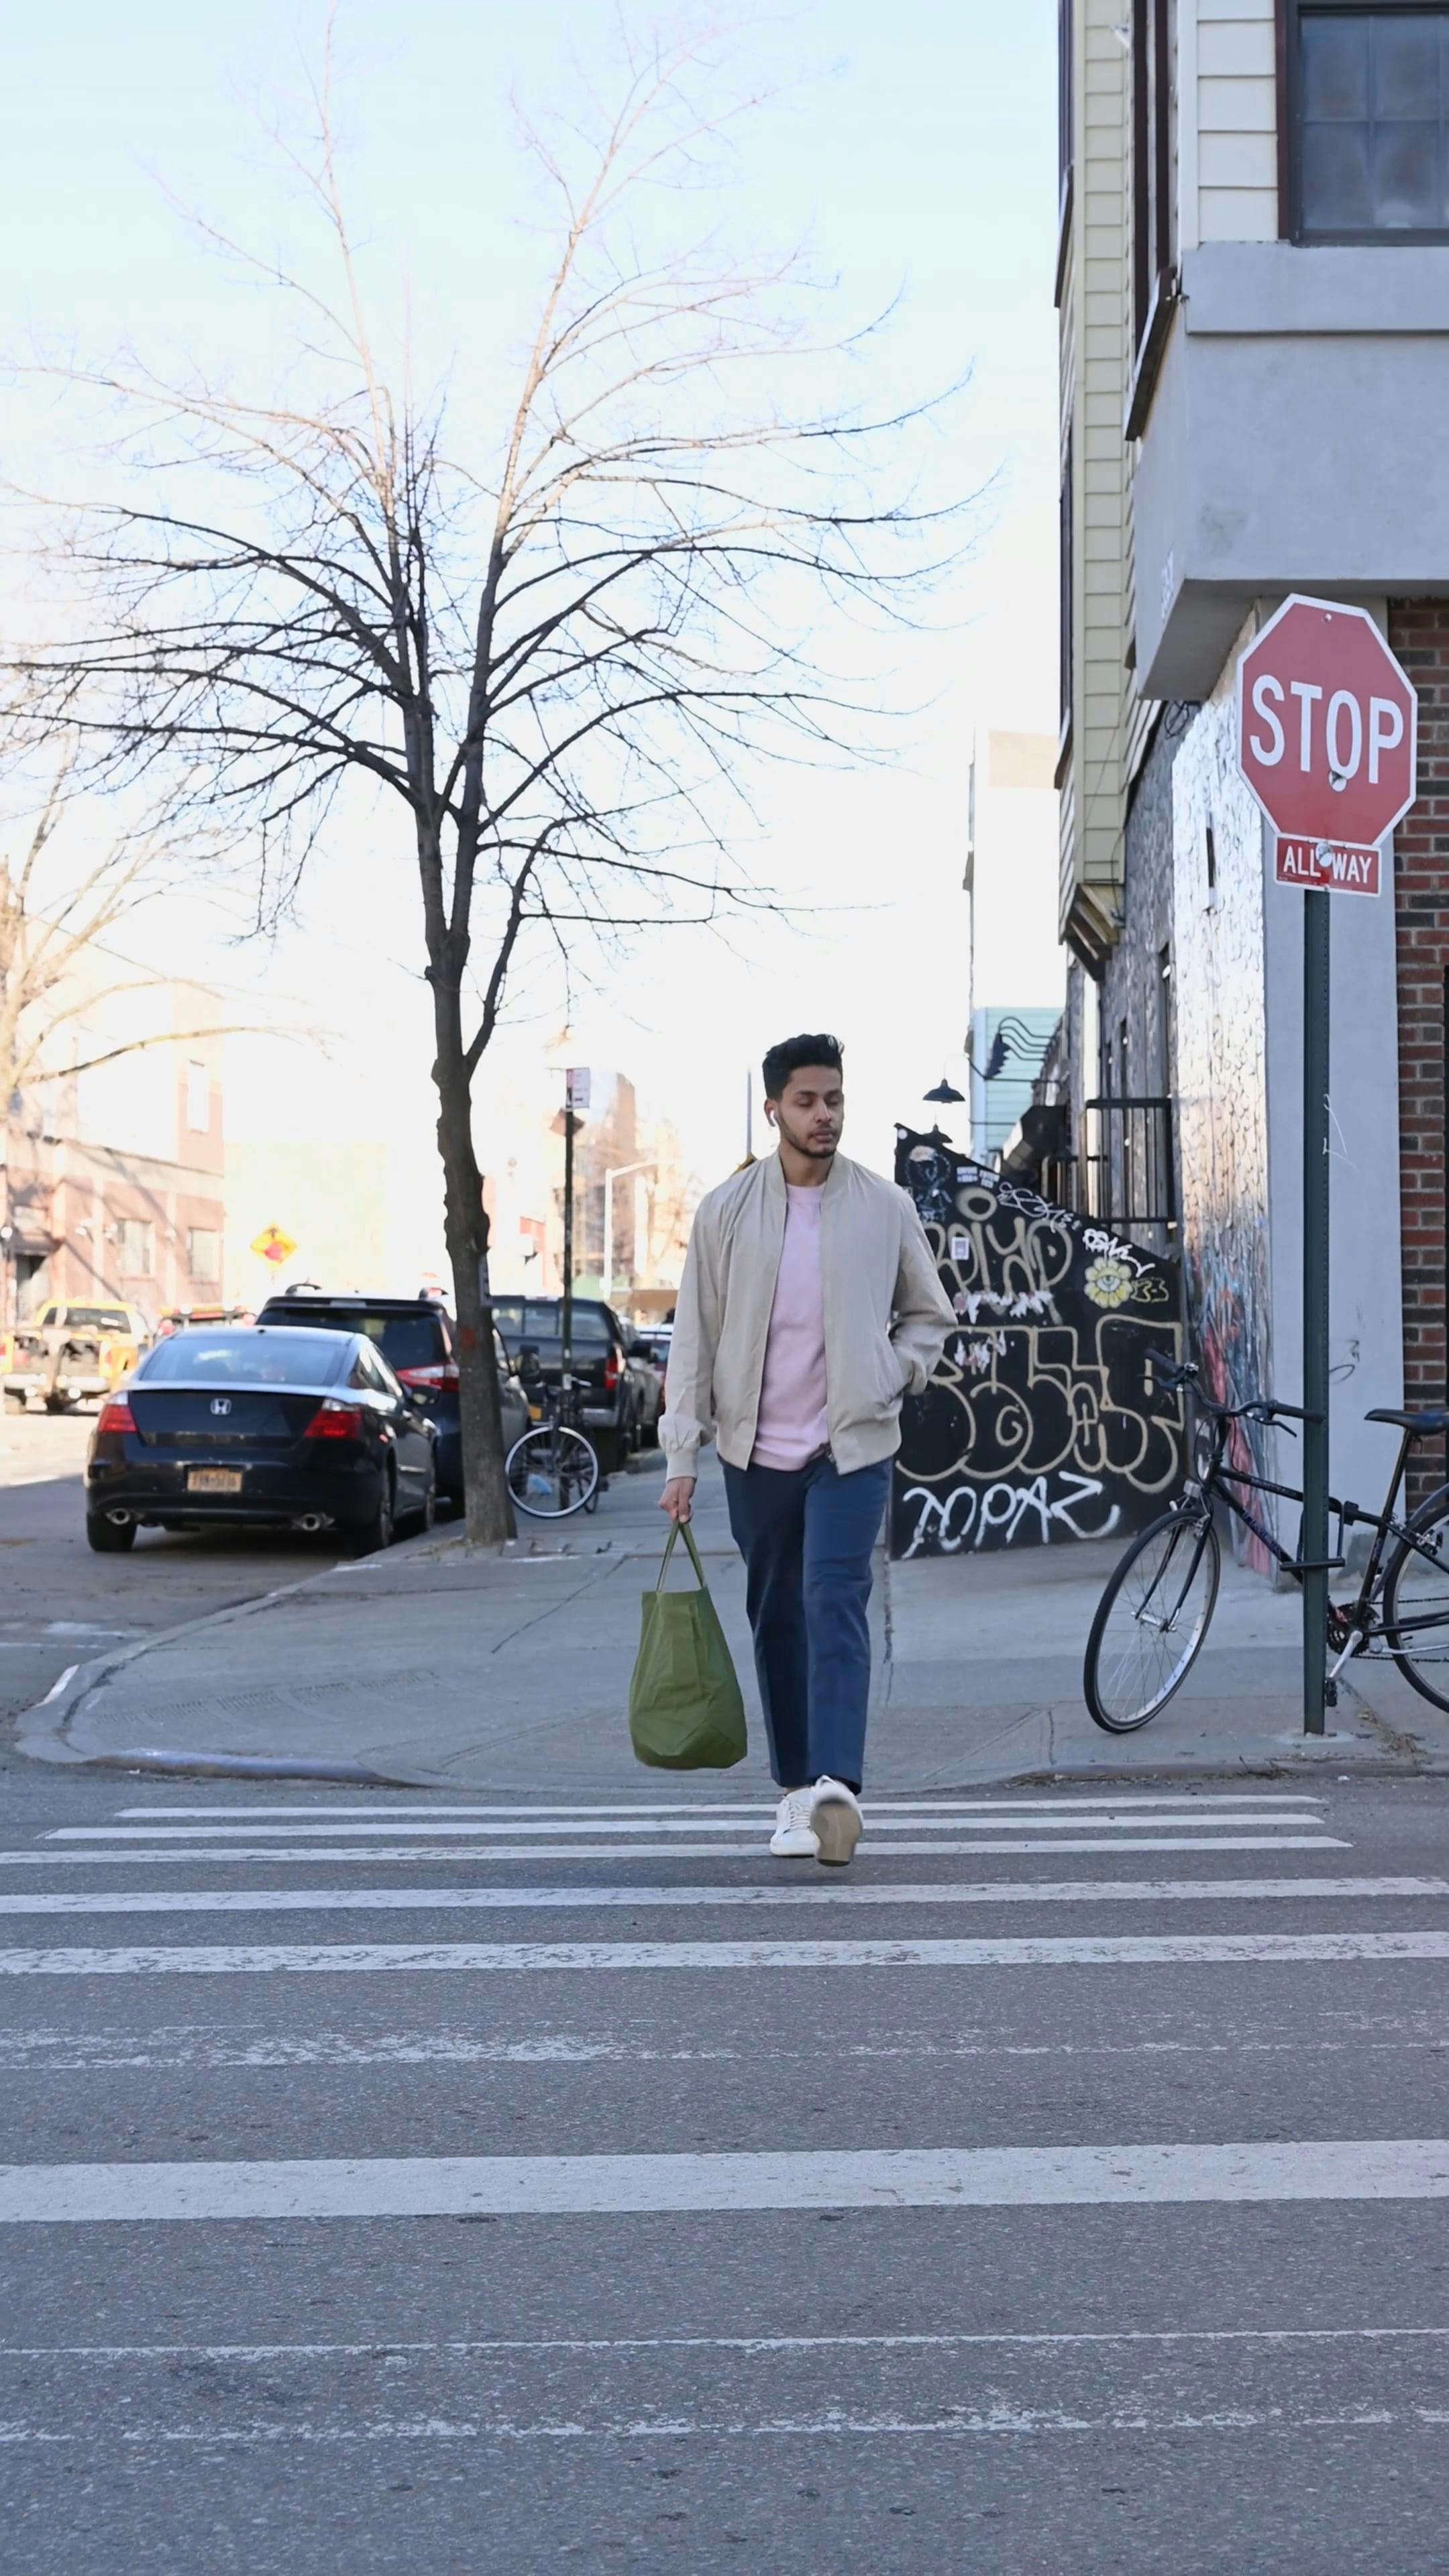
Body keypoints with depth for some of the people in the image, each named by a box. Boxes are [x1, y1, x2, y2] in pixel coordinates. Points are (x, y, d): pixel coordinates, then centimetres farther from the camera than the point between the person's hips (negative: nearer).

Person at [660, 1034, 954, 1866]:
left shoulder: (886, 1207, 2)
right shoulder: (727, 1211, 2)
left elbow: (930, 1315, 14)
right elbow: (694, 1336, 3)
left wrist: (891, 1377, -4)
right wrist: (682, 1456, -2)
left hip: (853, 1444, -2)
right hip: (757, 1451, 2)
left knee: (835, 1605, -16)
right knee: (776, 1618, 8)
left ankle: (838, 1786, -24)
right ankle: (797, 1789, 17)